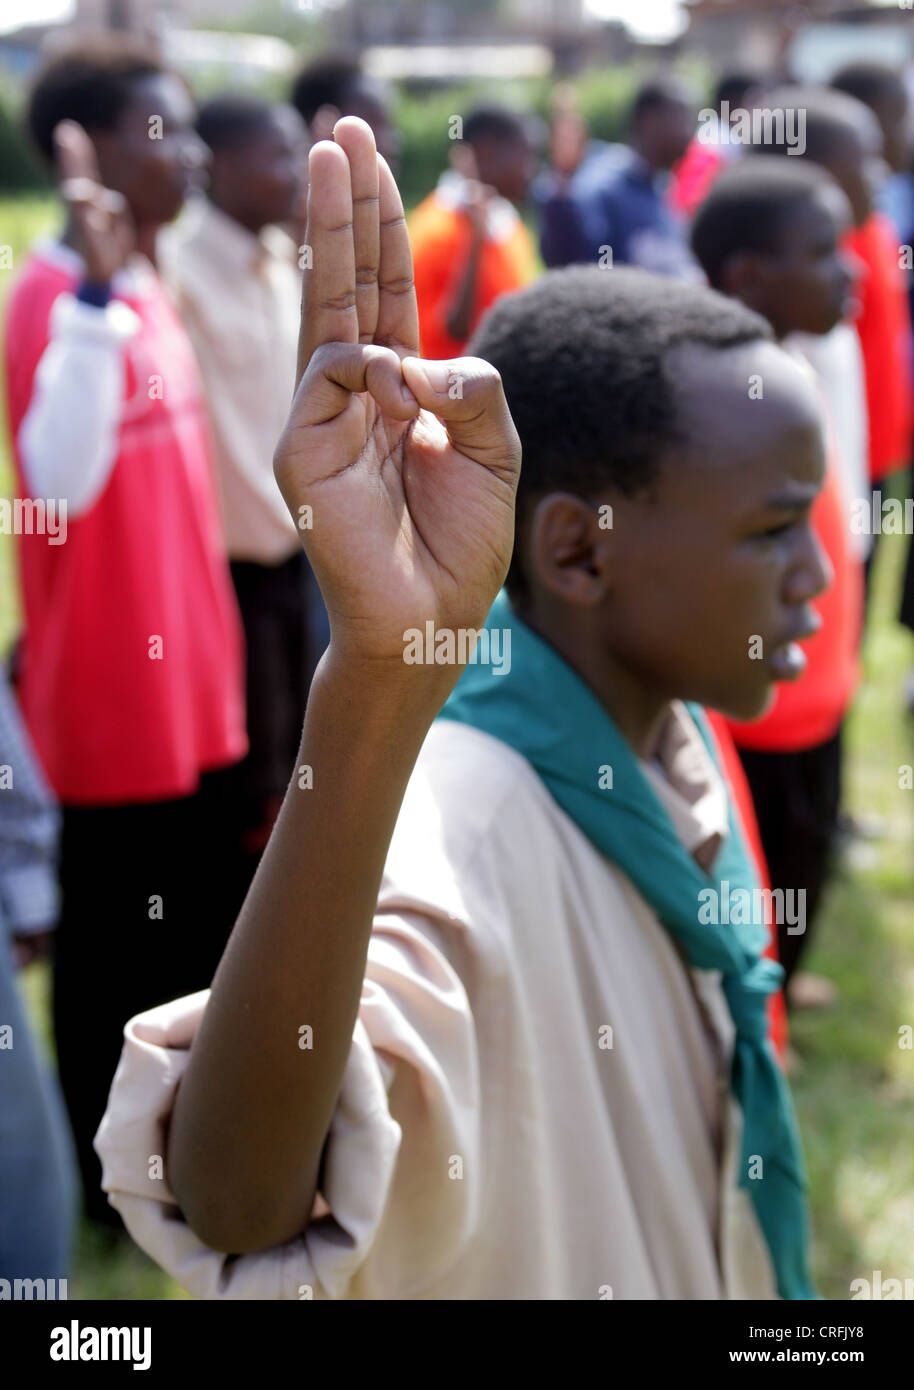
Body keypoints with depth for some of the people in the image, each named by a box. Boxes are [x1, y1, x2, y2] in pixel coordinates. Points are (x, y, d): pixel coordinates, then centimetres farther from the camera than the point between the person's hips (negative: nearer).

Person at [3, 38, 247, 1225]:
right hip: (110, 684, -8)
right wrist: (97, 295, -36)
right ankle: (109, 1173, 22)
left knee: (194, 926, 19)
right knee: (115, 939, 6)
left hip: (187, 675, 9)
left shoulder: (144, 287, 10)